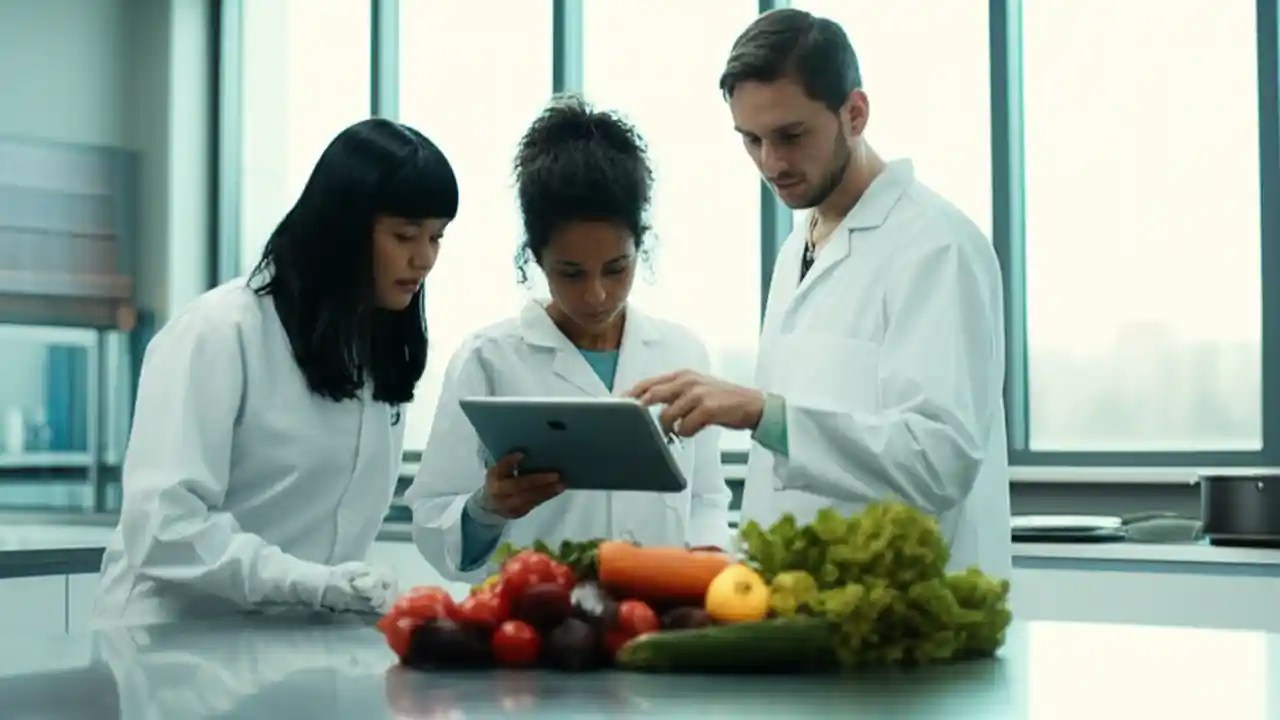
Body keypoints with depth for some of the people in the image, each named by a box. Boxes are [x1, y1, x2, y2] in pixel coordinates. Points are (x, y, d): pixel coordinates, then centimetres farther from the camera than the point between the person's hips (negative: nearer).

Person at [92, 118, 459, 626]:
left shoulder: (383, 346, 13)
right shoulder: (219, 332, -9)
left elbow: (345, 521, 11)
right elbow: (163, 524, -18)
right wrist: (311, 581, -26)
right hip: (175, 636, -6)